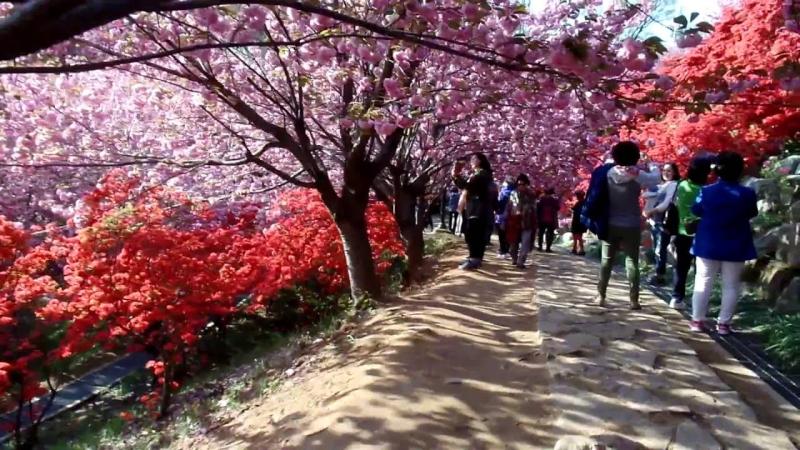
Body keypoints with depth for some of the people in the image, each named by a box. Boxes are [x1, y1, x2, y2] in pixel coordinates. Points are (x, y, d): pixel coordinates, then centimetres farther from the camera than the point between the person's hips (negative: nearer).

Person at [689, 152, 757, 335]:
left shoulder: (706, 191, -11)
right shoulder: (747, 194, -10)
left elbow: (696, 211, 5)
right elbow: (752, 214, 7)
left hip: (708, 245, 0)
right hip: (735, 247, 0)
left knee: (703, 282, 8)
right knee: (731, 286, 9)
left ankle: (697, 320, 11)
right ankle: (723, 323, 11)